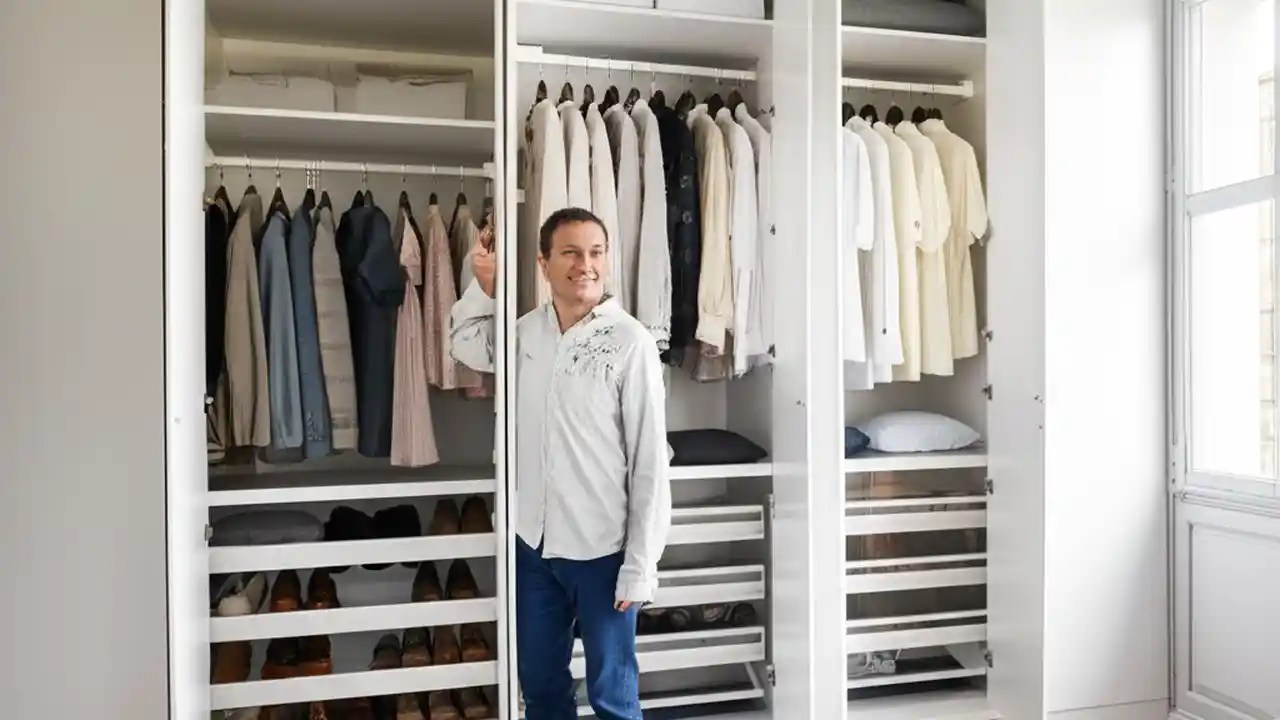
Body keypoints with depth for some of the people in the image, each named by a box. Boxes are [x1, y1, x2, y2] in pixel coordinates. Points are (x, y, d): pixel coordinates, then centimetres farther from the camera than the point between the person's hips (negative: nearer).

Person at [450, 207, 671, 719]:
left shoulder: (630, 342, -14)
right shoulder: (525, 332, 2)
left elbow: (649, 461, -13)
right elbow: (465, 344, 24)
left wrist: (640, 565, -14)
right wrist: (484, 285, 6)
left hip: (602, 550, -5)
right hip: (533, 543, 5)